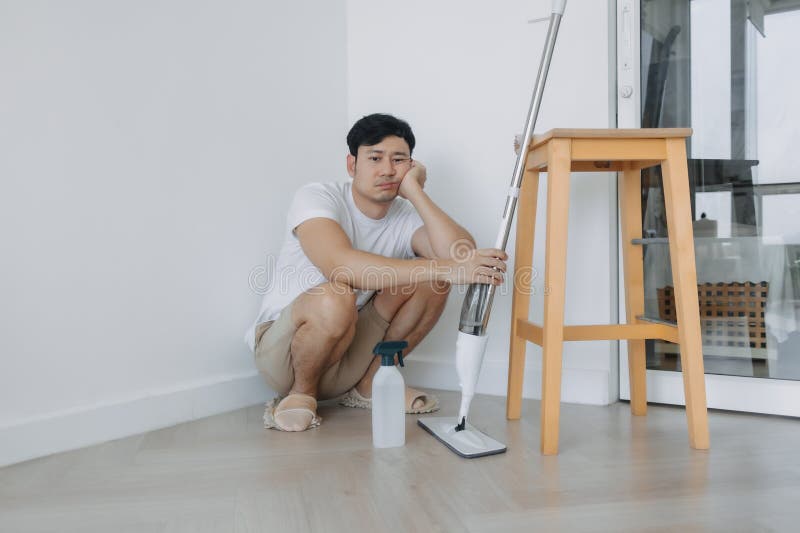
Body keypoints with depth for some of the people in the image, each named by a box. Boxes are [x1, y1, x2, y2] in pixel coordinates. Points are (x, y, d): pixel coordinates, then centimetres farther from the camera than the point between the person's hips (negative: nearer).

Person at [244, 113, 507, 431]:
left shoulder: (407, 216, -5)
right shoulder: (316, 198, -18)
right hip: (281, 351, -4)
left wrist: (414, 190, -20)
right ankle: (301, 392, -7)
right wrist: (447, 268, -43)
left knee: (431, 279, -12)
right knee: (334, 298, -38)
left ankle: (370, 383, 2)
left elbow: (463, 255, -24)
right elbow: (340, 265, -39)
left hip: (350, 353, 5)